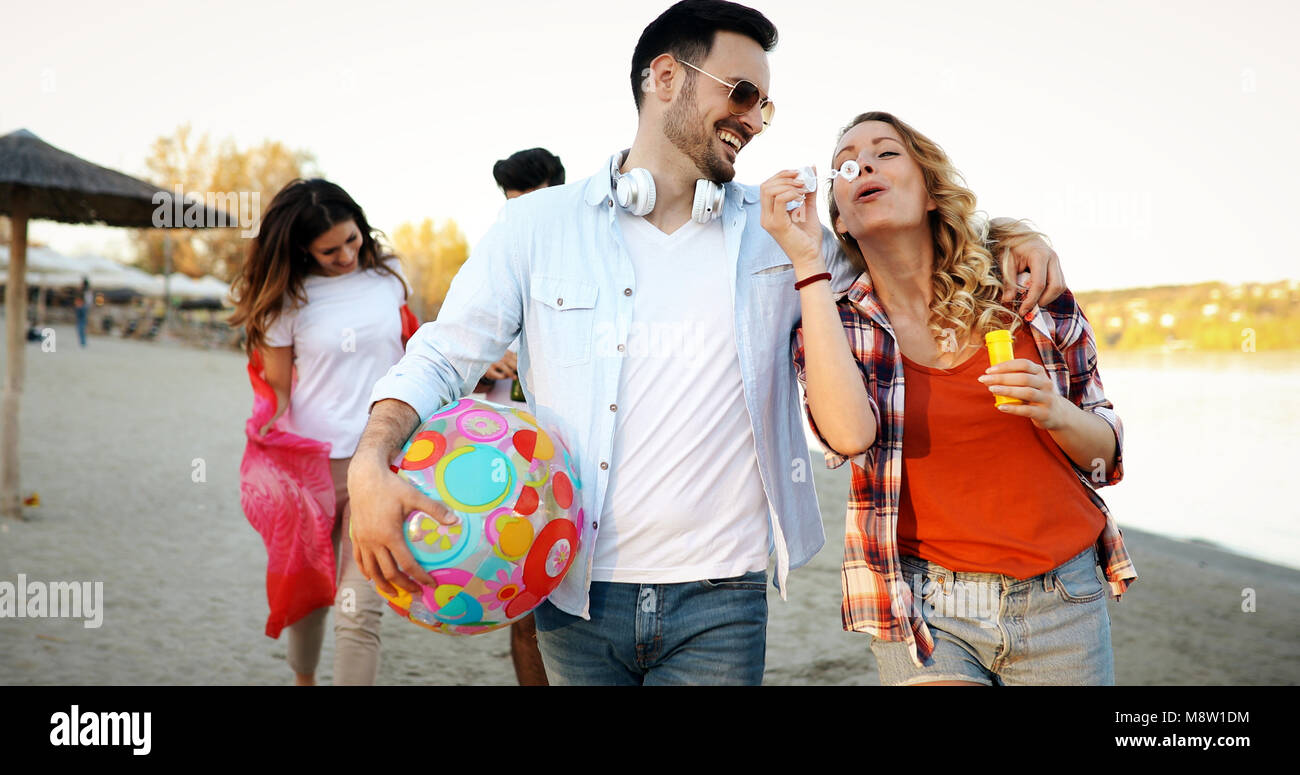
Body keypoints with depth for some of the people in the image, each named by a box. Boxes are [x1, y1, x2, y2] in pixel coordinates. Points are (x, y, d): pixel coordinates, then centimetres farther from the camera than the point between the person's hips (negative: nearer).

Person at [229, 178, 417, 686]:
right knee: (305, 591, 14)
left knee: (358, 608, -11)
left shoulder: (387, 276, 5)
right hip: (311, 463, 0)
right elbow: (277, 389, 1)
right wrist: (280, 463, -7)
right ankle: (303, 681, 40)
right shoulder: (289, 297, -2)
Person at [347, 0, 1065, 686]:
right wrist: (371, 464, -16)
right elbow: (440, 360, 2)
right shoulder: (537, 226, 1)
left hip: (721, 601, 1)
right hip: (577, 598, 0)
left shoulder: (777, 230, 5)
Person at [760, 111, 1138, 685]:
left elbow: (1105, 455, 9)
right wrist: (808, 264, -20)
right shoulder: (832, 326, -1)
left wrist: (1054, 412, -14)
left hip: (1061, 604, 2)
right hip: (924, 610, -1)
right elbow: (849, 434, -25)